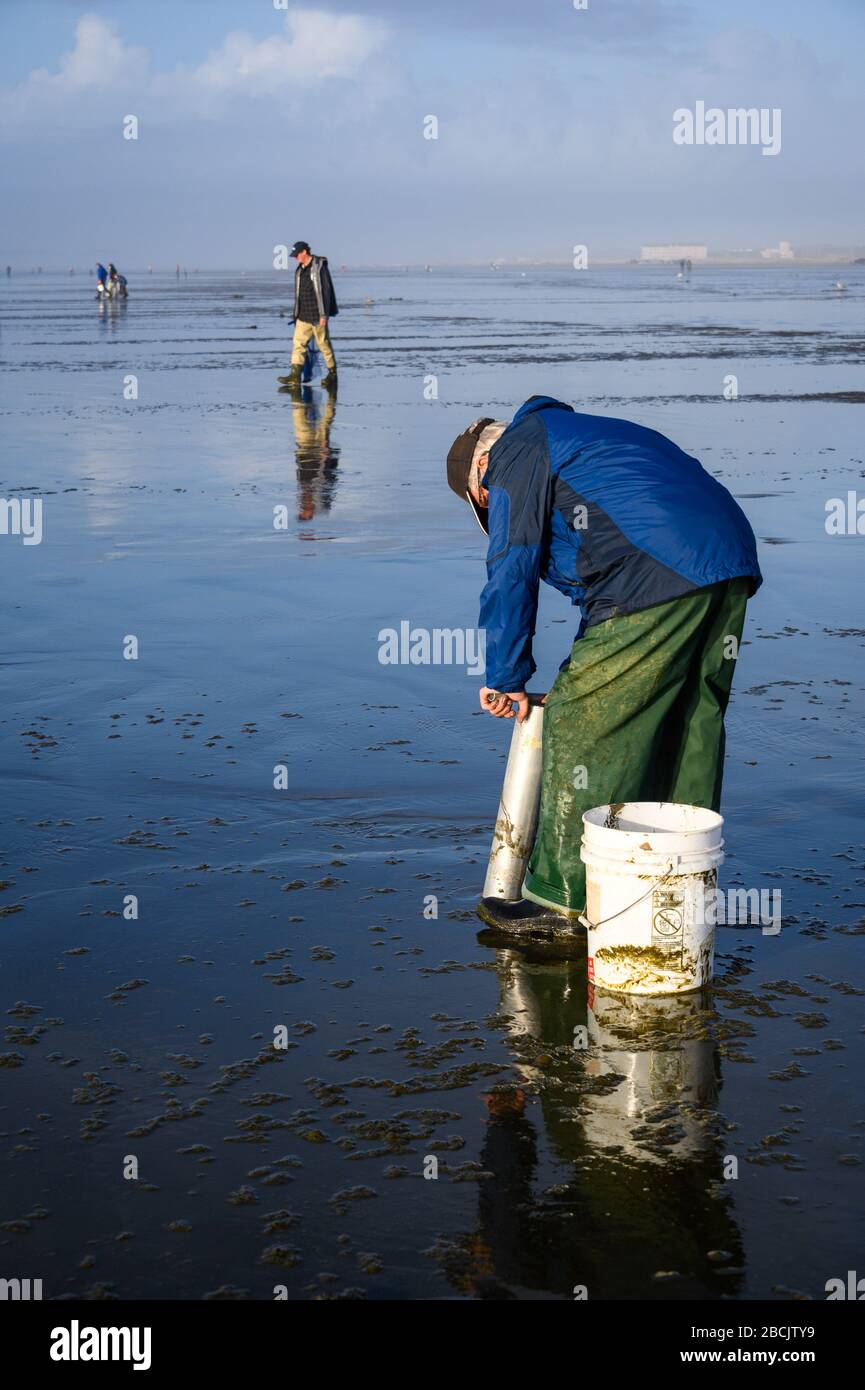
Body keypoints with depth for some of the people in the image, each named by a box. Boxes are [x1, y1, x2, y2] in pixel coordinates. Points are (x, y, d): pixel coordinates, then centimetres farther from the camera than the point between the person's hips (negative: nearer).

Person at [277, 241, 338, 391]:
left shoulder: (319, 267, -11)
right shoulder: (299, 270, 13)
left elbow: (325, 291, -15)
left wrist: (324, 314, -18)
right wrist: (296, 314, 20)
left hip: (317, 316, -7)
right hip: (303, 316, 7)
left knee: (324, 345, 2)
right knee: (298, 344, -3)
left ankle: (332, 375, 14)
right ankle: (295, 376, -9)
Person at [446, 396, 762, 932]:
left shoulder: (516, 451, 9)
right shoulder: (584, 434, 37)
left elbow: (511, 573, 1)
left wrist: (506, 679, 7)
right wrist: (583, 675, 35)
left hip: (659, 578, -9)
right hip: (735, 567, 9)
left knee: (581, 726, -2)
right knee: (691, 731, 15)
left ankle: (566, 896, 3)